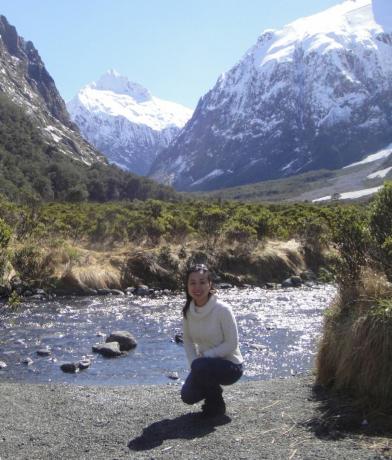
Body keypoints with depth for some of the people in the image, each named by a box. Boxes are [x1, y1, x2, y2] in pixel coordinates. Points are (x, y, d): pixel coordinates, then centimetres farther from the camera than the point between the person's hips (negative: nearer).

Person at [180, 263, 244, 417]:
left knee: (201, 367, -33)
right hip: (206, 364, 5)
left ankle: (217, 404, -5)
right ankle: (213, 388, 20)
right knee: (188, 396, -14)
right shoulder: (188, 310, -6)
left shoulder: (222, 310, -23)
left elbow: (231, 344, -19)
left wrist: (204, 356, -23)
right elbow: (187, 339, 5)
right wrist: (193, 361, -11)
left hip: (230, 365, -5)